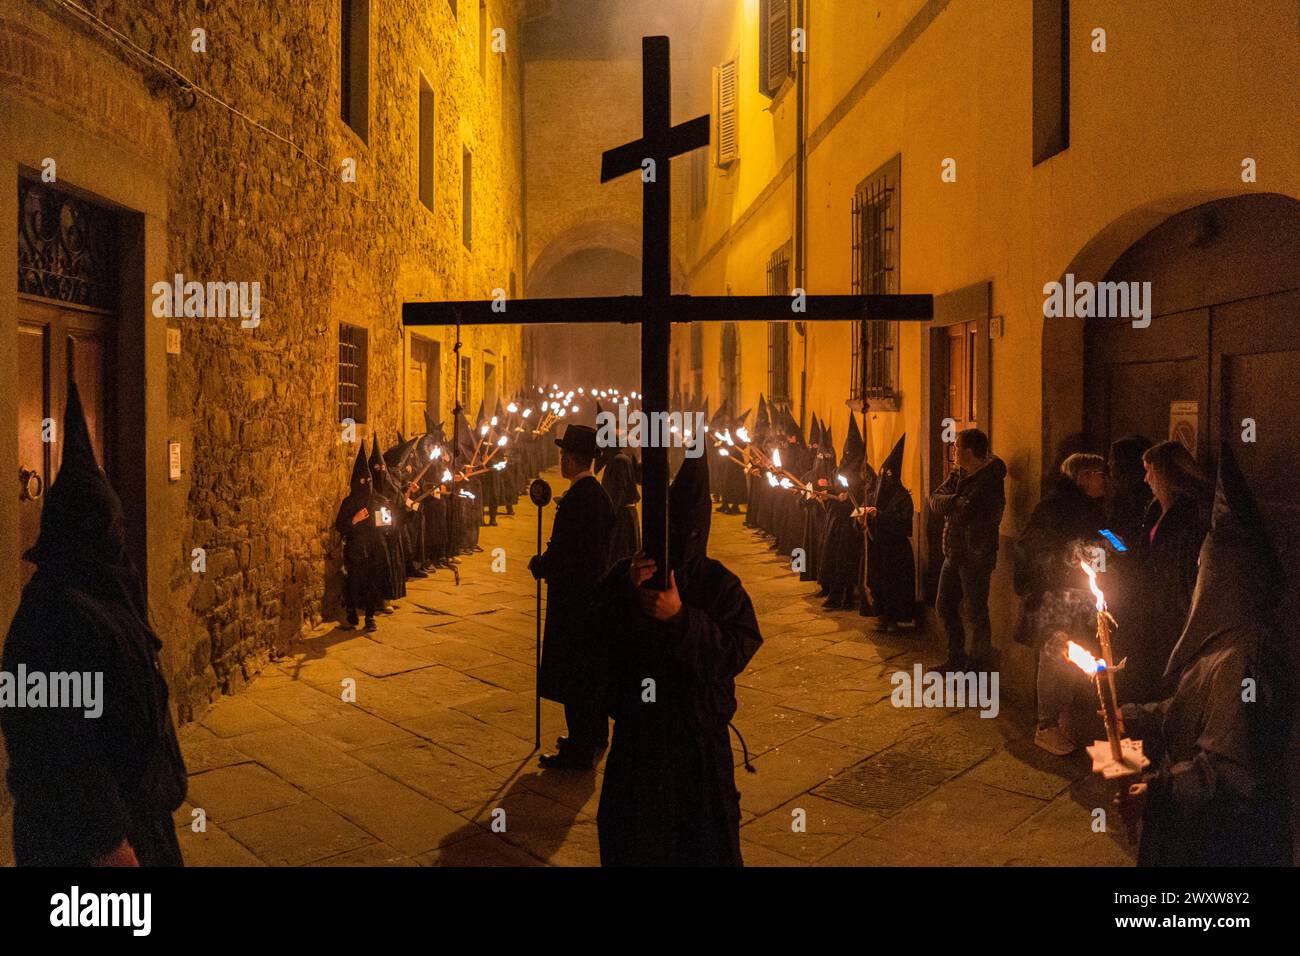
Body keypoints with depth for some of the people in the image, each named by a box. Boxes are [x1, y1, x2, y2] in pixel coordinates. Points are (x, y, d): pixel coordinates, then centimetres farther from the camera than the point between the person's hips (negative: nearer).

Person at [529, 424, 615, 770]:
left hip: (572, 597, -10)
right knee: (592, 669, 20)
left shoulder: (575, 500, -22)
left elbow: (559, 555, -23)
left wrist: (537, 565, -3)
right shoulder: (600, 495, 8)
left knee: (572, 676, -1)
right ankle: (594, 735, 34)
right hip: (594, 592, 10)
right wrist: (546, 562, 14)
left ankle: (579, 751, 7)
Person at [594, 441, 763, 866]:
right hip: (636, 731, 1)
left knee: (703, 839, 13)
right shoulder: (624, 575, -4)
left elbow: (738, 650, -18)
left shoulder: (720, 584, -7)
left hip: (699, 737, -1)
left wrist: (682, 618, -30)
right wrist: (628, 597, -28)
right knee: (628, 838, 12)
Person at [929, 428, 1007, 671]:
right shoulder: (958, 475, 10)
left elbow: (963, 515, -27)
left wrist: (949, 506, -11)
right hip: (954, 553, 9)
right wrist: (955, 501, -20)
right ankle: (956, 658, 31)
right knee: (945, 606, 17)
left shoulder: (990, 481, -18)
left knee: (976, 613, 1)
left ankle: (976, 665, 14)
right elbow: (935, 500, -3)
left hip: (975, 556, -9)